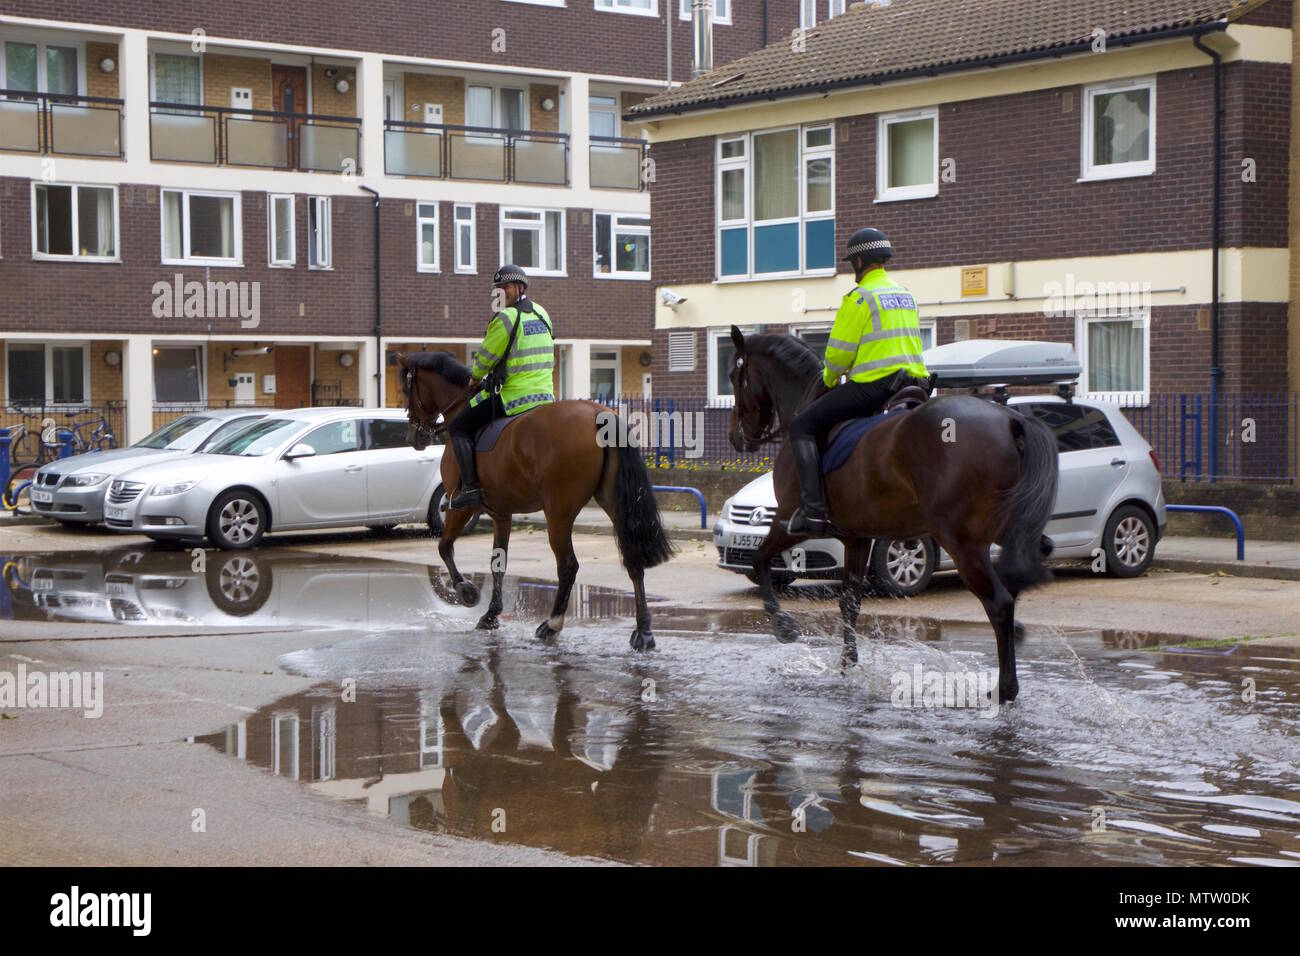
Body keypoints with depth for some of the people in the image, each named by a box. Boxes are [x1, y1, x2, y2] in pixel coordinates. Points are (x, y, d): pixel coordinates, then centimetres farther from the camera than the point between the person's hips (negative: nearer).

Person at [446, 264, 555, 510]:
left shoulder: (505, 318, -11)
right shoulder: (541, 314, 13)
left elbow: (486, 357, -4)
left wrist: (476, 377, 17)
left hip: (513, 397, -8)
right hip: (546, 396, 8)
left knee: (458, 428, 1)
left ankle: (471, 487, -11)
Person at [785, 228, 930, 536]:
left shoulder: (859, 297, -8)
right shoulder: (905, 294, 18)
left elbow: (839, 351, -9)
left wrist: (830, 380, 11)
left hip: (872, 385, -8)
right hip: (912, 382, 8)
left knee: (802, 427, -3)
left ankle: (813, 510, -16)